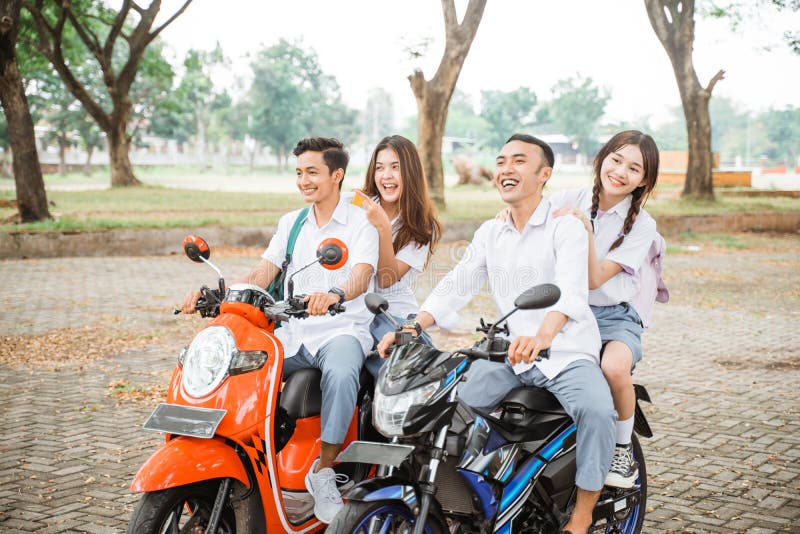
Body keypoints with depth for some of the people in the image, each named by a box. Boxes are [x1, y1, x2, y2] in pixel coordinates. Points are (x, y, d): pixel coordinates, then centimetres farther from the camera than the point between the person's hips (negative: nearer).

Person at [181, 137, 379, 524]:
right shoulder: (291, 223, 17)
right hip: (293, 332, 5)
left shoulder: (360, 222, 0)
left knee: (340, 374, -37)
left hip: (342, 329, -5)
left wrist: (335, 295, -42)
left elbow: (362, 274, -18)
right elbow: (261, 274, 8)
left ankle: (324, 470, -22)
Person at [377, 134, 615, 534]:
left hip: (567, 352, -5)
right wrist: (412, 327, -14)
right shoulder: (489, 233, 13)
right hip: (509, 353, 5)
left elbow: (571, 291, -26)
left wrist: (543, 335, -47)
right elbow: (455, 287, 4)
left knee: (596, 411, -31)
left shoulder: (566, 228, -7)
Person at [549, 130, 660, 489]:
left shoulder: (640, 226, -2)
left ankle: (623, 449, -7)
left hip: (614, 316, -1)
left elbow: (595, 279, -13)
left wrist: (585, 228, -23)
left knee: (614, 367, -34)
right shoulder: (567, 201, 4)